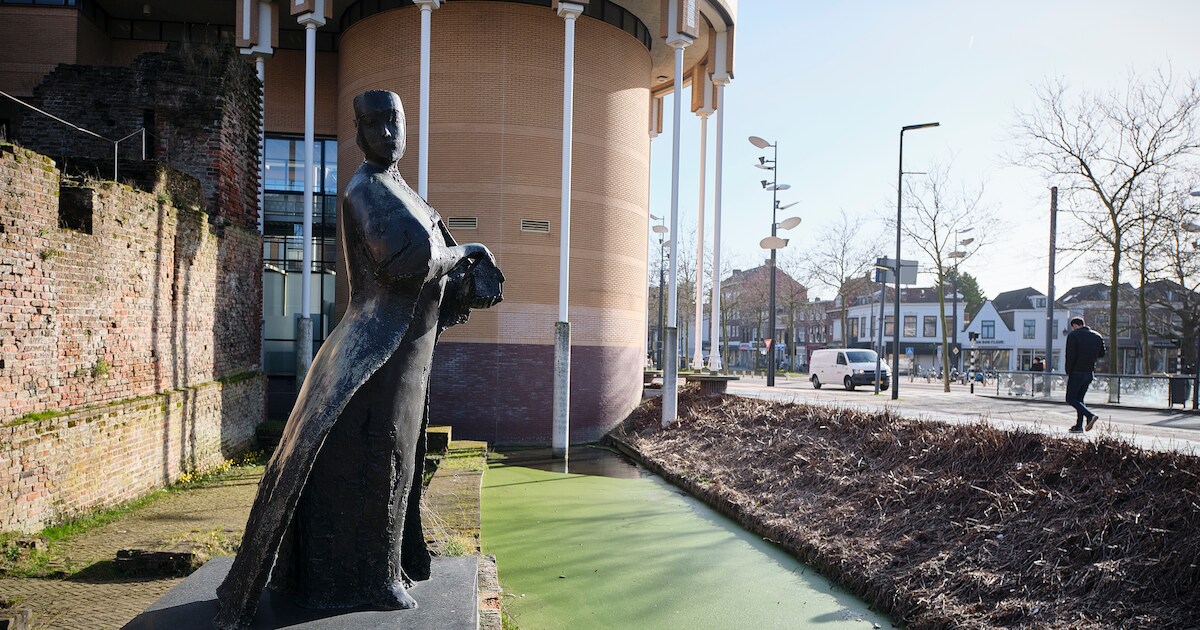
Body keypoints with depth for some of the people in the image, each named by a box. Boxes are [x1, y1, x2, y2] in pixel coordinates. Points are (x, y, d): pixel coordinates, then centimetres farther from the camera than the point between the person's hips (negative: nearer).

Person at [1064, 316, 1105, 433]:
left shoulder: (1073, 335, -9)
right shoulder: (1097, 336, 10)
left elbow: (1070, 356, -14)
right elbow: (1101, 354, 17)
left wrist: (1068, 373, -10)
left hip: (1077, 372, -6)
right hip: (1090, 373, 7)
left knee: (1071, 399, 0)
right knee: (1079, 398, 13)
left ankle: (1090, 415, -19)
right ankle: (1079, 426, 9)